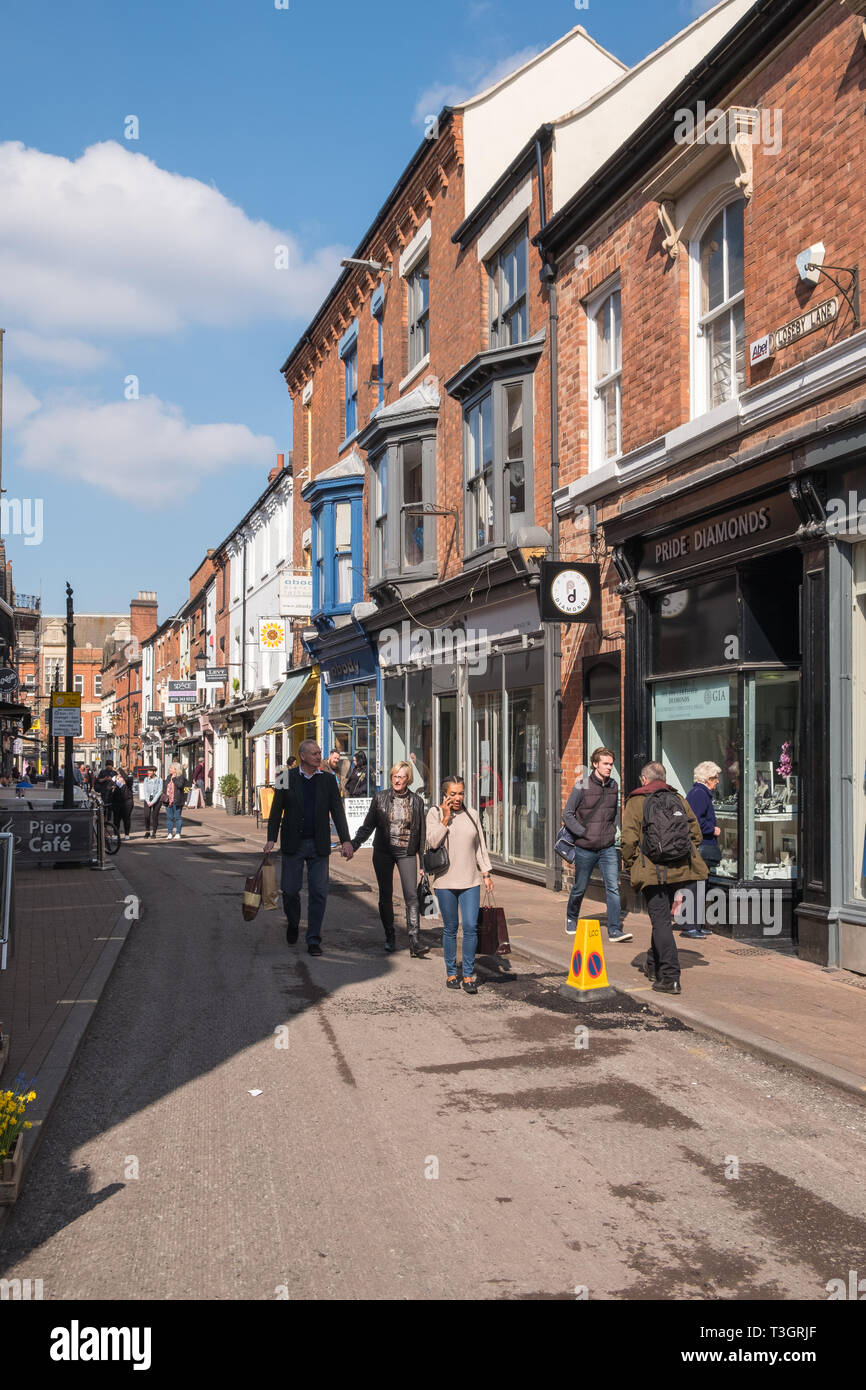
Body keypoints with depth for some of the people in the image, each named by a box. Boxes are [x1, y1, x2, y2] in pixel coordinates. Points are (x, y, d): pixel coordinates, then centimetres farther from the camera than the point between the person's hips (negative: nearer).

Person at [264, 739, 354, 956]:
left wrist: (345, 840, -7)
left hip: (318, 845, 1)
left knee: (318, 892, -2)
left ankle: (313, 939, 6)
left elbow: (337, 811, 3)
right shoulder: (287, 779, 2)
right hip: (293, 844, -1)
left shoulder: (328, 780, 6)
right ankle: (293, 924, 32)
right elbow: (276, 810, 3)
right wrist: (271, 839, -6)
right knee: (290, 890, 2)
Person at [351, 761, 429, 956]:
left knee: (411, 895, -12)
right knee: (385, 895, 7)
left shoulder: (416, 801, 2)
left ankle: (415, 942, -15)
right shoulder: (380, 798, 2)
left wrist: (424, 861, 5)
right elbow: (368, 826, 6)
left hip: (406, 852, -1)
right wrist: (353, 844, -7)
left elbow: (421, 833, 7)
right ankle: (390, 938, 21)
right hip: (383, 852, 1)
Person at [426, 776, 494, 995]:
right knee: (450, 928, 6)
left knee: (470, 926, -7)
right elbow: (433, 841, -14)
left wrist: (486, 873, 10)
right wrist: (446, 817, -13)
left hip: (470, 880, 2)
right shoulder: (435, 813, 0)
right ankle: (451, 973, 19)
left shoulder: (471, 815, 9)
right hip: (445, 880, -2)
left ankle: (469, 975, 2)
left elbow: (480, 847, 14)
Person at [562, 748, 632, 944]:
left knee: (613, 887, -8)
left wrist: (612, 831, 7)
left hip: (608, 848, 3)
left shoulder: (614, 786, 6)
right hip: (585, 848, -3)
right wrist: (584, 833, -12)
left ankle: (615, 930, -7)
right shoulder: (582, 787, -9)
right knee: (580, 888, 11)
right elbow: (567, 814, -5)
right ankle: (571, 918, 36)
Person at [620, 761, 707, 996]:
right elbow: (696, 833, 11)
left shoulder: (636, 802, -3)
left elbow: (629, 839, -10)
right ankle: (654, 966, 34)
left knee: (661, 921, -5)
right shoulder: (679, 800, 10)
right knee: (662, 917, 21)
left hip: (652, 871, -5)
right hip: (679, 870, 5)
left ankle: (670, 978, -11)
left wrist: (629, 865, 4)